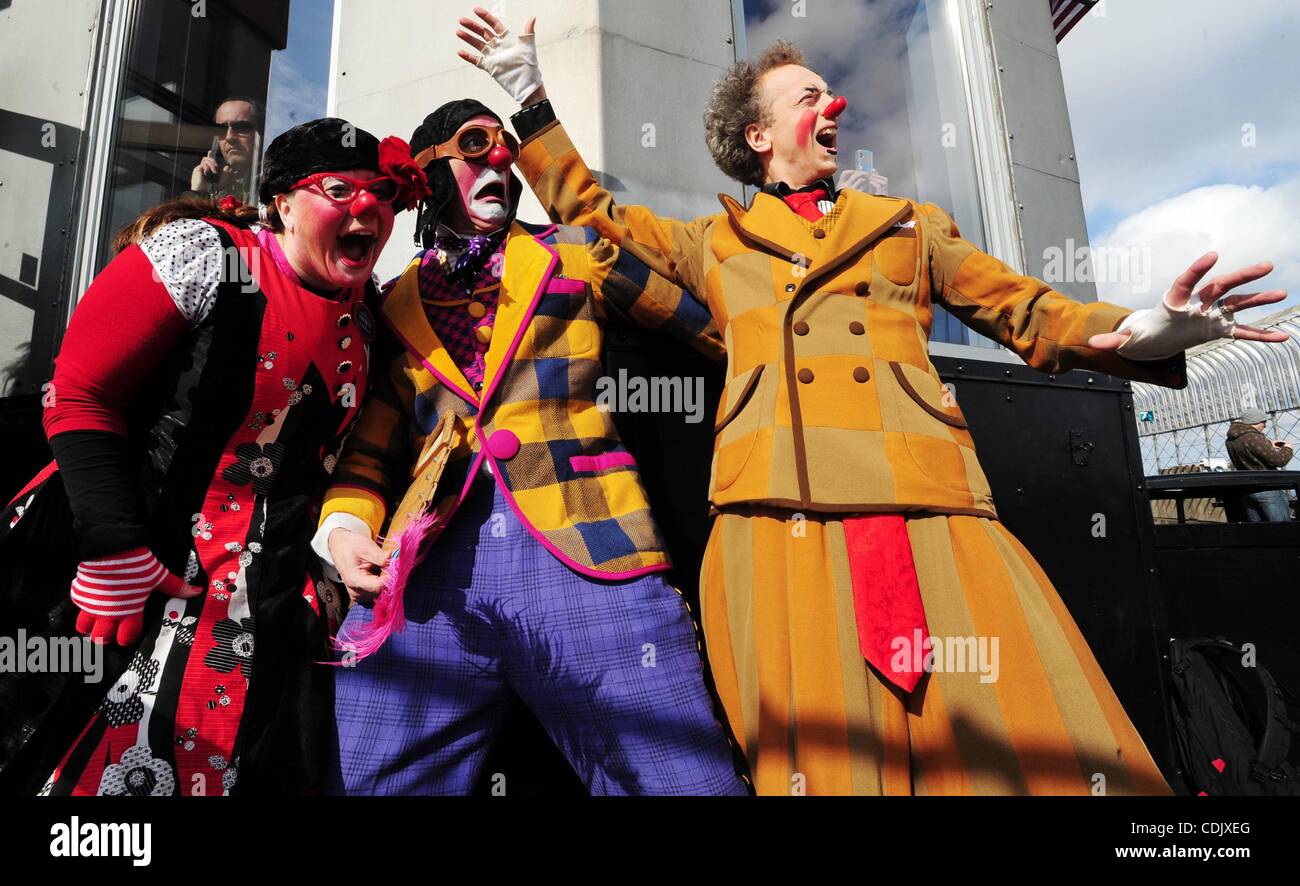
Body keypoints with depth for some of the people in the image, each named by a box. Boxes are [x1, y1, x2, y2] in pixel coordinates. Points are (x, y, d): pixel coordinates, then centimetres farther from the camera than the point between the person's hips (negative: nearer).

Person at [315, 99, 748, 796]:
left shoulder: (573, 255, 18)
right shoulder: (393, 306, 21)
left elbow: (716, 326, 19)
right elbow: (368, 449, 17)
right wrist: (345, 527, 1)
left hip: (585, 557, -1)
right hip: (426, 568, 2)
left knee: (680, 774, -6)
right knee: (372, 777, 5)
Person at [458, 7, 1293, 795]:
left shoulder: (909, 224, 27)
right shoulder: (711, 242, 24)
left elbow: (1030, 316, 23)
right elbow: (587, 211, 32)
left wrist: (1146, 333, 3)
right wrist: (530, 93, 30)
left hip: (931, 512, 2)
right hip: (777, 521, -1)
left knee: (1036, 749, -8)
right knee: (823, 756, -9)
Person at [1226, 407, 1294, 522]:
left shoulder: (1231, 440, 6)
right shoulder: (1254, 438, -20)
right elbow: (1278, 460, -15)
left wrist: (1268, 445, 16)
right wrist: (1287, 449, 4)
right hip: (1267, 488, -8)